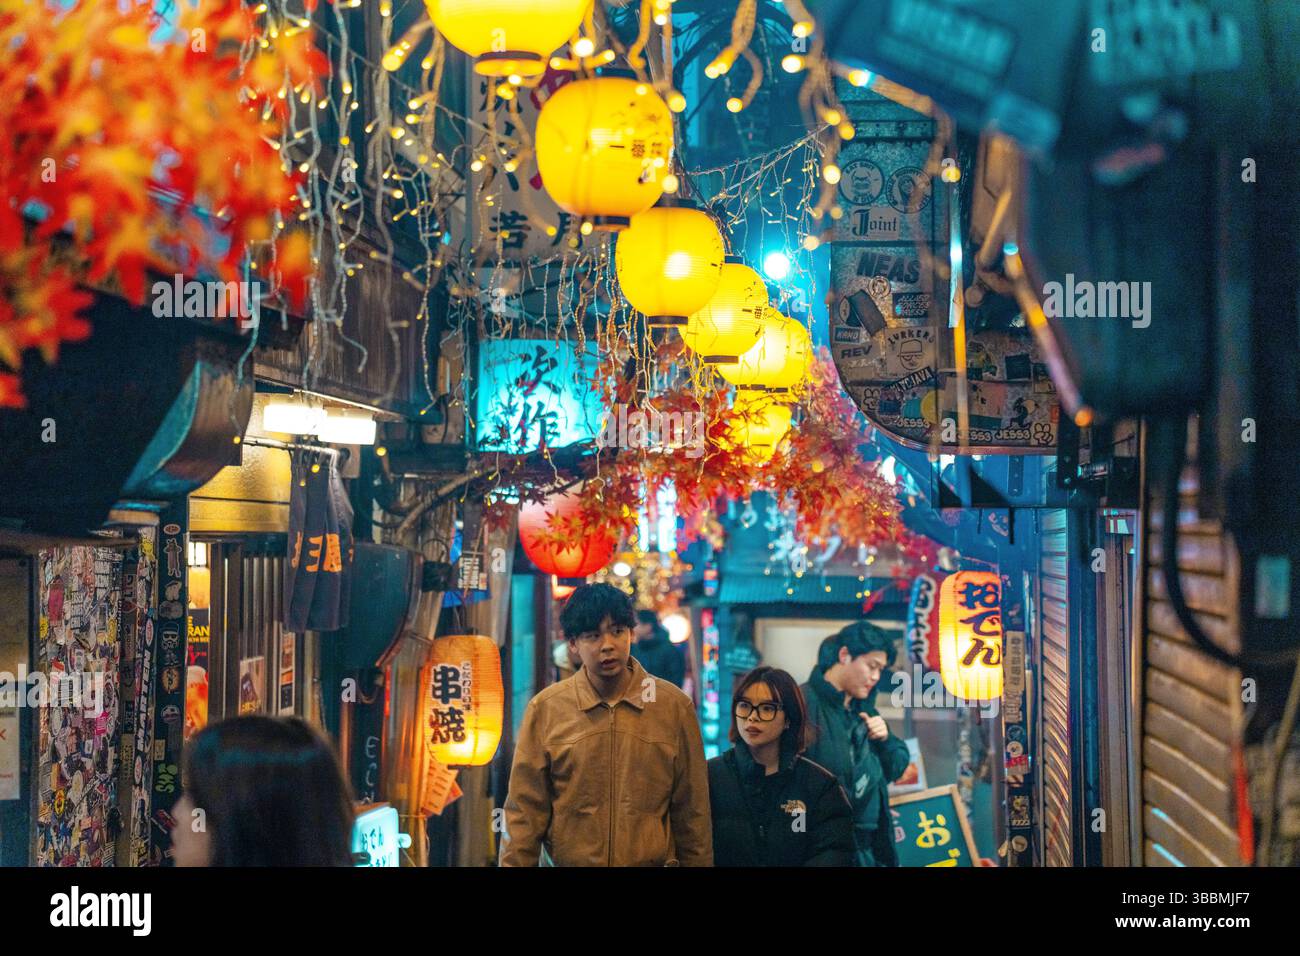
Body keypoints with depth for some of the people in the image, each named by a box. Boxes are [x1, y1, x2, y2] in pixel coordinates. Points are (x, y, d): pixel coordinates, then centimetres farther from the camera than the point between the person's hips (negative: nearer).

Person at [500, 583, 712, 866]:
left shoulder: (675, 706, -5)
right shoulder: (544, 709, -6)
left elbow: (692, 811, -1)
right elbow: (525, 811, -5)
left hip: (655, 862, 0)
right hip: (568, 863, 0)